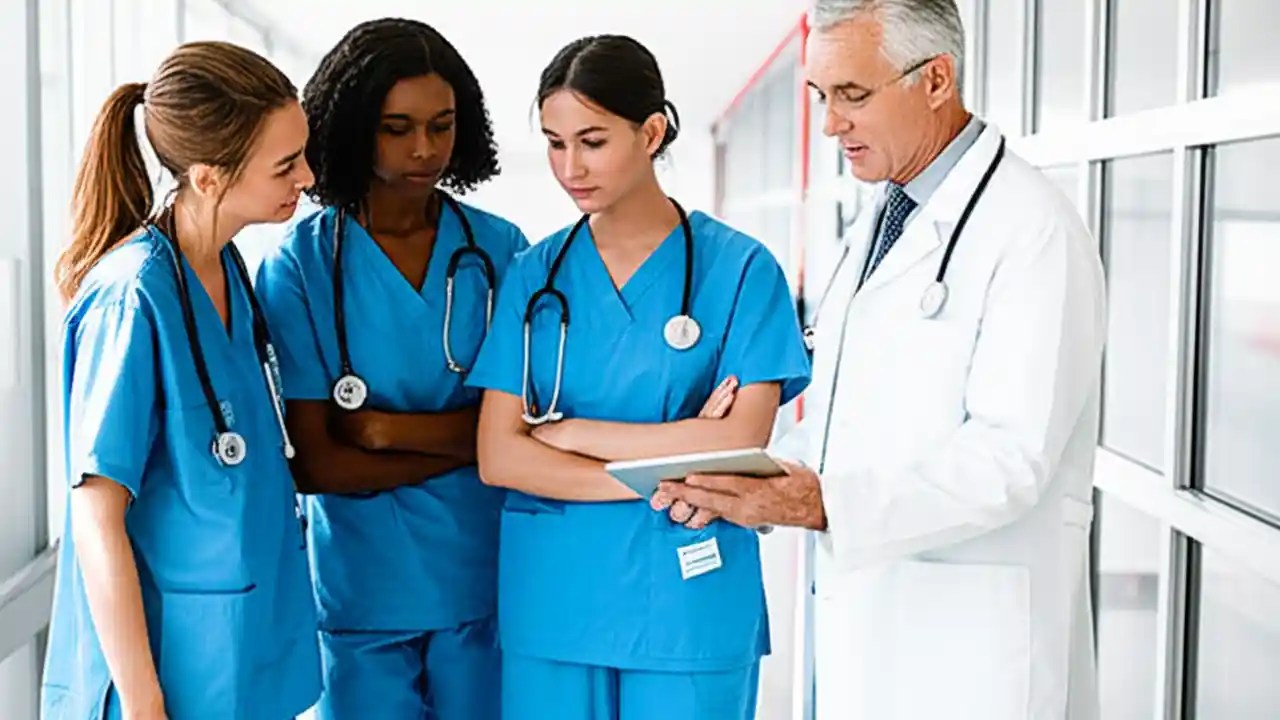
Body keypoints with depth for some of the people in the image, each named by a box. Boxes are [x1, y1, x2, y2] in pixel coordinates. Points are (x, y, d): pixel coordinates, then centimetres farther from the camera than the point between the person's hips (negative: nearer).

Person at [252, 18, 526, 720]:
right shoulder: (300, 263, -7)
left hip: (484, 576, 2)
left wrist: (388, 429, -15)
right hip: (362, 582, -2)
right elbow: (313, 464, -10)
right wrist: (463, 447, -10)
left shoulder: (498, 248, 0)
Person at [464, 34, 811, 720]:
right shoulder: (533, 274, 3)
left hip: (689, 604, -2)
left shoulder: (739, 268, -4)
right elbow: (499, 458, -3)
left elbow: (741, 445, -12)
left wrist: (570, 431, -9)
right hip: (551, 603, 2)